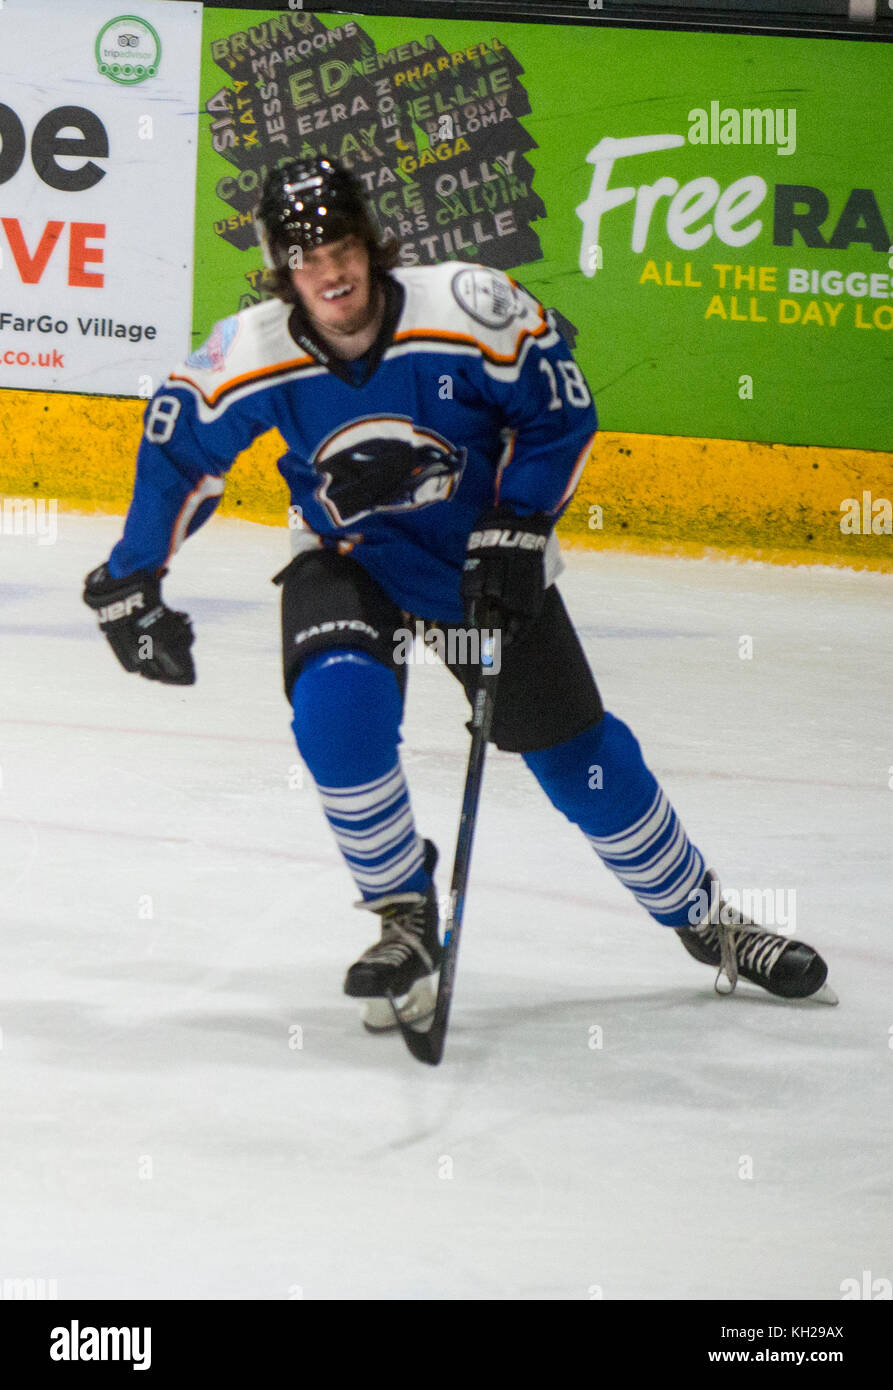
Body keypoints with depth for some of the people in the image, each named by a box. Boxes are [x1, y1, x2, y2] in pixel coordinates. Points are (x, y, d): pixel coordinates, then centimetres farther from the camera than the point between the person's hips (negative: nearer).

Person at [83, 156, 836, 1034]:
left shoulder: (469, 310, -25)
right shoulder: (252, 354, -20)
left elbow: (560, 413, -12)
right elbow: (178, 449, -3)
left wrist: (516, 528, -18)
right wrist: (129, 581, -2)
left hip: (485, 555, 0)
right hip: (349, 559, 1)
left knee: (578, 754, 3)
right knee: (338, 708, -28)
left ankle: (705, 921, 24)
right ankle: (405, 921, -8)